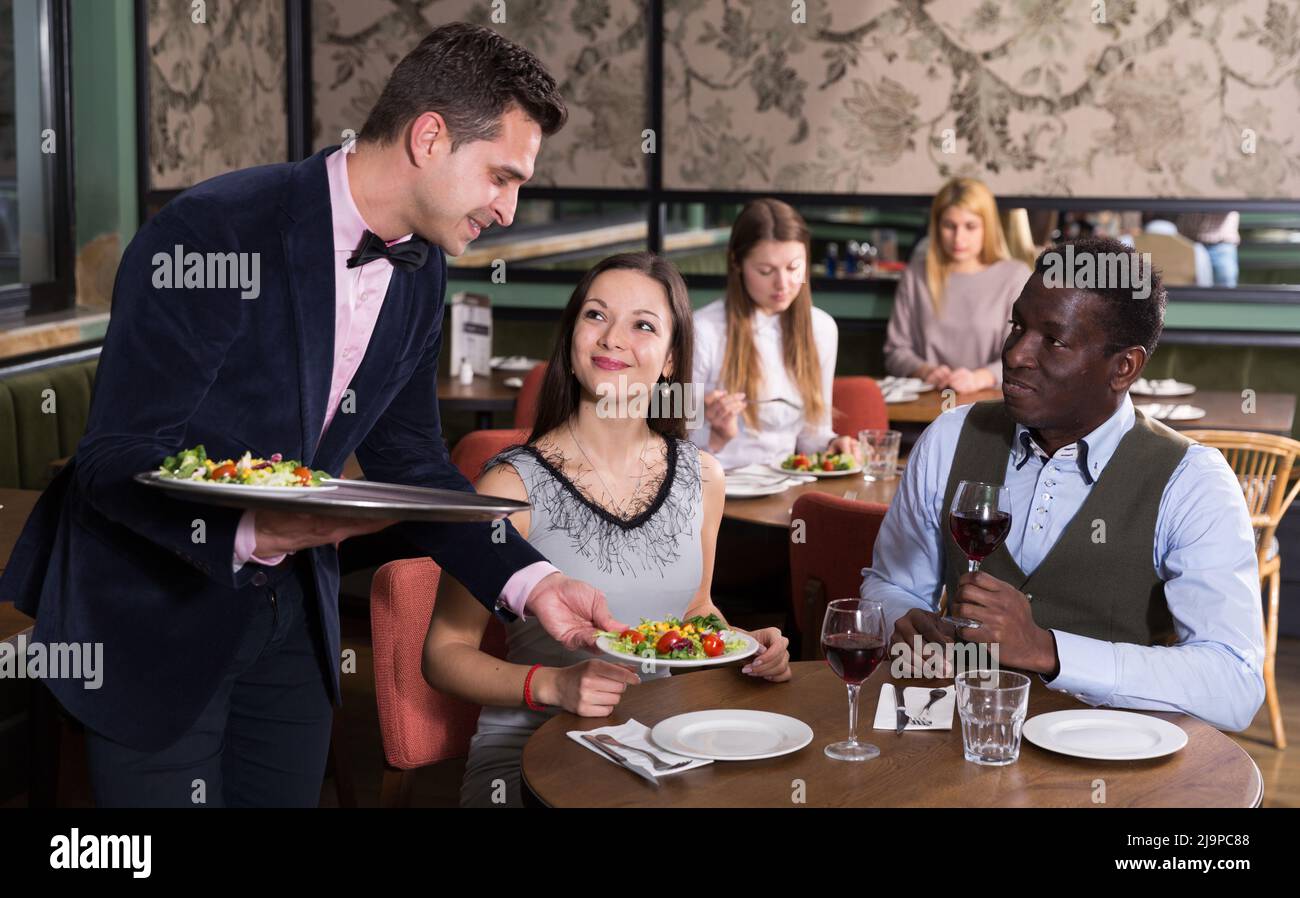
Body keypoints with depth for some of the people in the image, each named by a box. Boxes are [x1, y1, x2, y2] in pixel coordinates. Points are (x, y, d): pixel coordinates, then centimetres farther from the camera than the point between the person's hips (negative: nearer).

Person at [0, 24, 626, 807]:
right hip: (151, 603, -6)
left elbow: (410, 464, 6)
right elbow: (114, 457, -23)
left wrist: (531, 582, -5)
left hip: (293, 609, 7)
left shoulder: (422, 273, 0)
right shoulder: (208, 232, -23)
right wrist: (247, 533, -40)